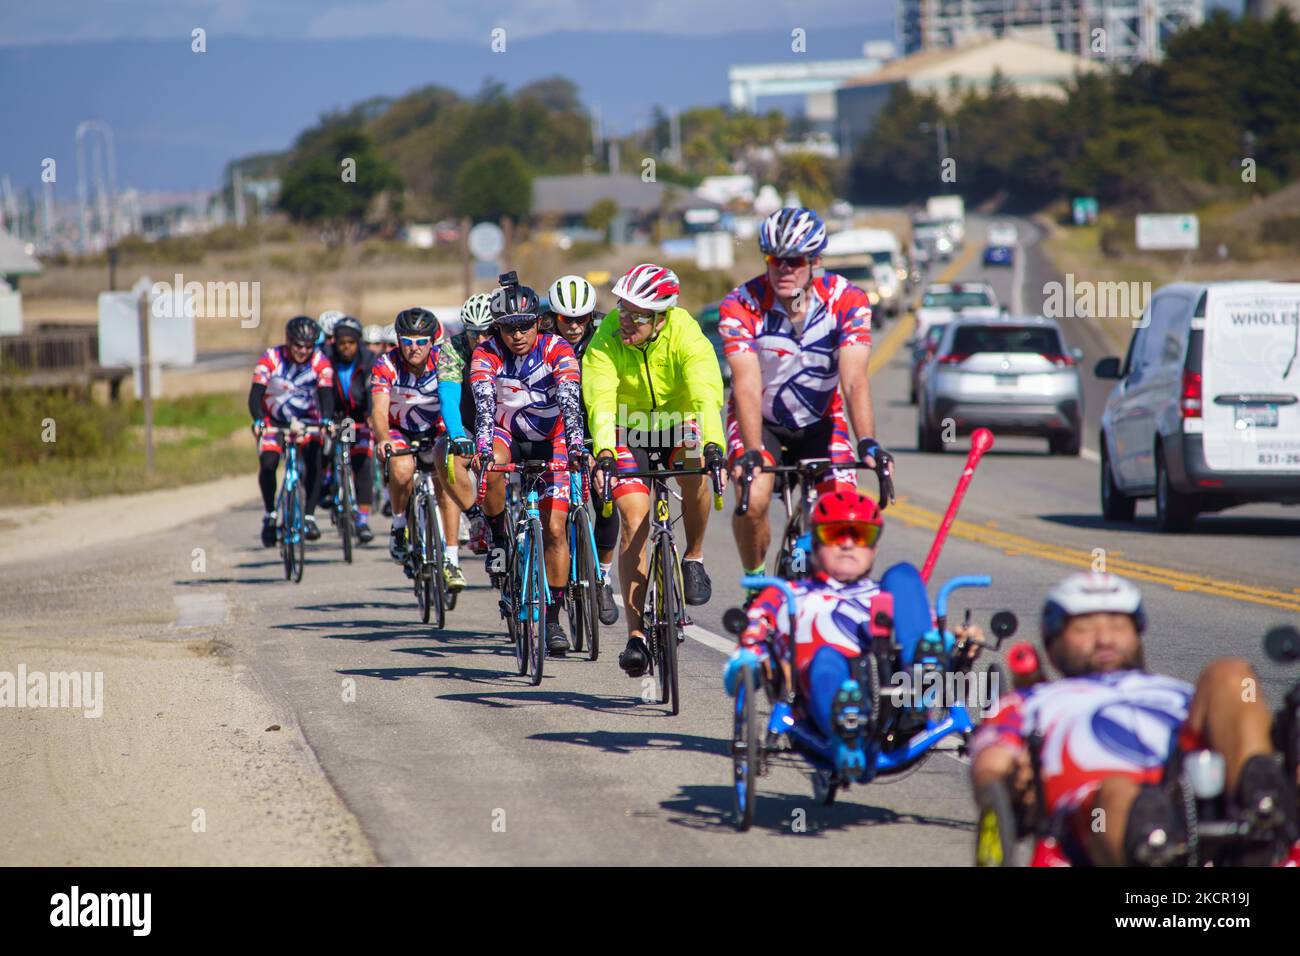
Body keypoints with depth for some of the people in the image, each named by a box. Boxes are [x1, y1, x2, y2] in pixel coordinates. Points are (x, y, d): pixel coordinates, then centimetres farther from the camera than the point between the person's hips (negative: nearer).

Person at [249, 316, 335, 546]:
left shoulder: (321, 363, -15)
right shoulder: (270, 359, -19)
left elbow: (327, 395, -23)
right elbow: (255, 394, -25)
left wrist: (326, 420, -43)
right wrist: (258, 421, -43)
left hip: (306, 419, 1)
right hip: (273, 420, 0)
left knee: (315, 461, -24)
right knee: (267, 464, -22)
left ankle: (310, 516, -16)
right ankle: (270, 514, -2)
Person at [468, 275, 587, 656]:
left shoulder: (557, 350, -21)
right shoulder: (487, 354, -19)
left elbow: (570, 402, -32)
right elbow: (483, 403, -33)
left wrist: (576, 445, -49)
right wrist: (482, 447, -50)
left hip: (550, 440, 0)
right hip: (508, 434, 0)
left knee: (554, 529, -9)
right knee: (491, 465, -37)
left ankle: (553, 617, 1)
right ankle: (498, 538, -13)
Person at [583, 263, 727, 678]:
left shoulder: (685, 335, -25)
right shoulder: (606, 339, -23)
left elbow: (707, 394, -38)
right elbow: (601, 402, -35)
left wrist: (713, 445, -55)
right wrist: (603, 453, -52)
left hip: (678, 425, 0)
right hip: (629, 433, 0)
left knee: (695, 464, -34)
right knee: (634, 520, -14)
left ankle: (694, 558, -11)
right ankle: (636, 635, -10)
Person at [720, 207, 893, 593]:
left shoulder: (847, 300, -21)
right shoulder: (741, 306, -24)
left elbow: (854, 380, -28)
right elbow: (747, 385, -31)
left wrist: (867, 443, -42)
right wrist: (751, 452, -45)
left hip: (820, 421, 1)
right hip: (760, 420, -1)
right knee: (752, 502, -27)